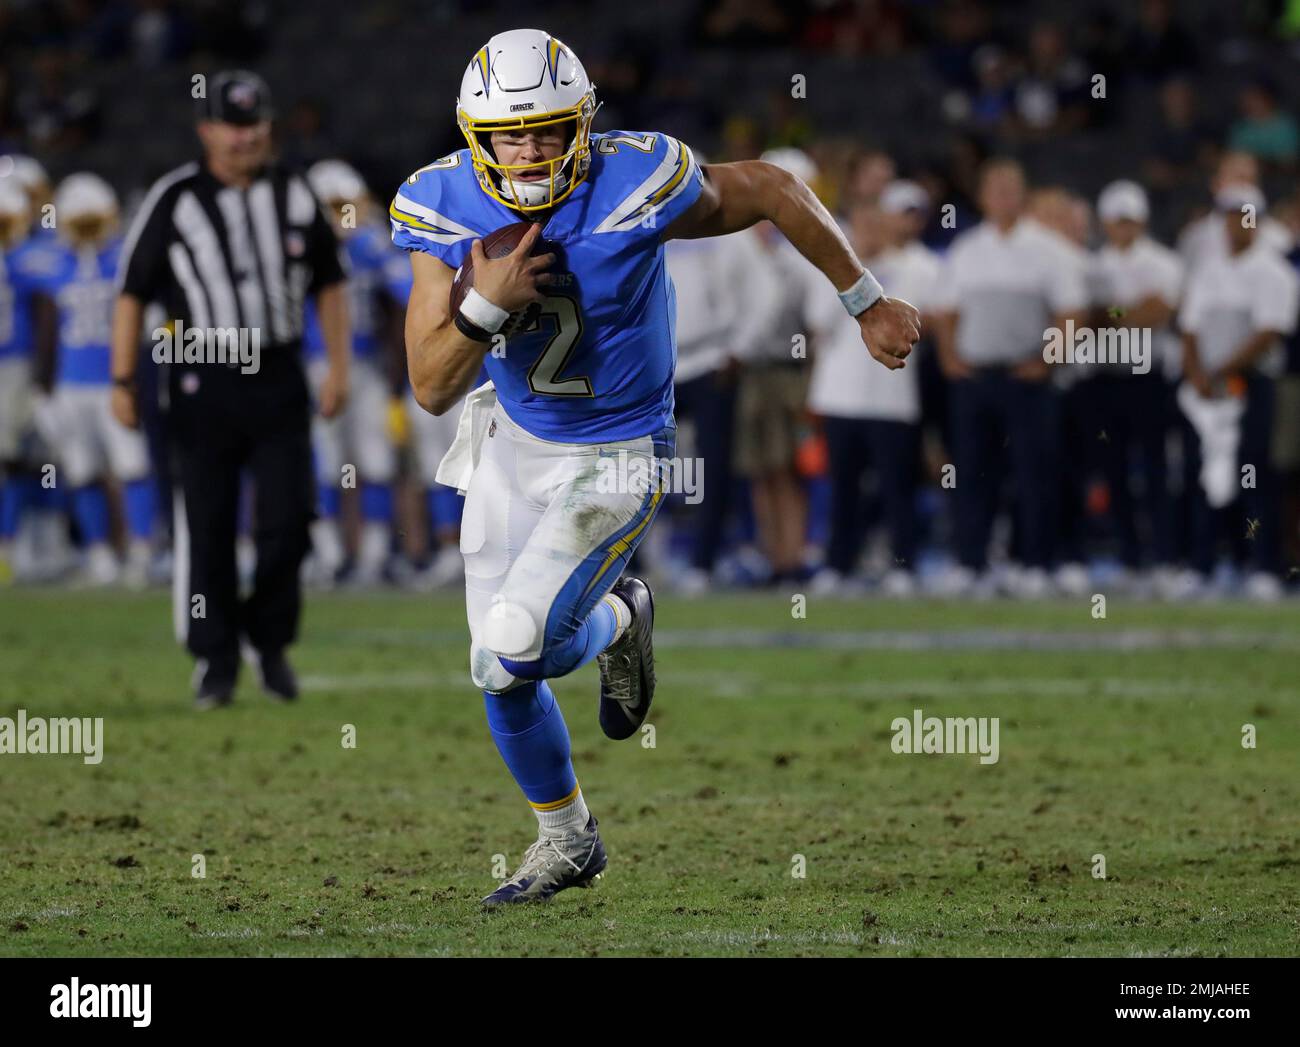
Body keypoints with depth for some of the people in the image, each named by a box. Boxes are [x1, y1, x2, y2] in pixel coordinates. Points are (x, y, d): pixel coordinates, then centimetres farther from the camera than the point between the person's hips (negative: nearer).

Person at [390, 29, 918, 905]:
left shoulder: (635, 187, -28)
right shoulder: (446, 209, -16)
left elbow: (773, 191, -10)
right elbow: (432, 389, -14)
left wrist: (869, 305, -1)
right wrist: (488, 302, -33)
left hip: (616, 460, -4)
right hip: (514, 441, 5)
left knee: (519, 647, -20)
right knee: (500, 676, 10)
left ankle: (616, 622, 16)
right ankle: (567, 842, 36)